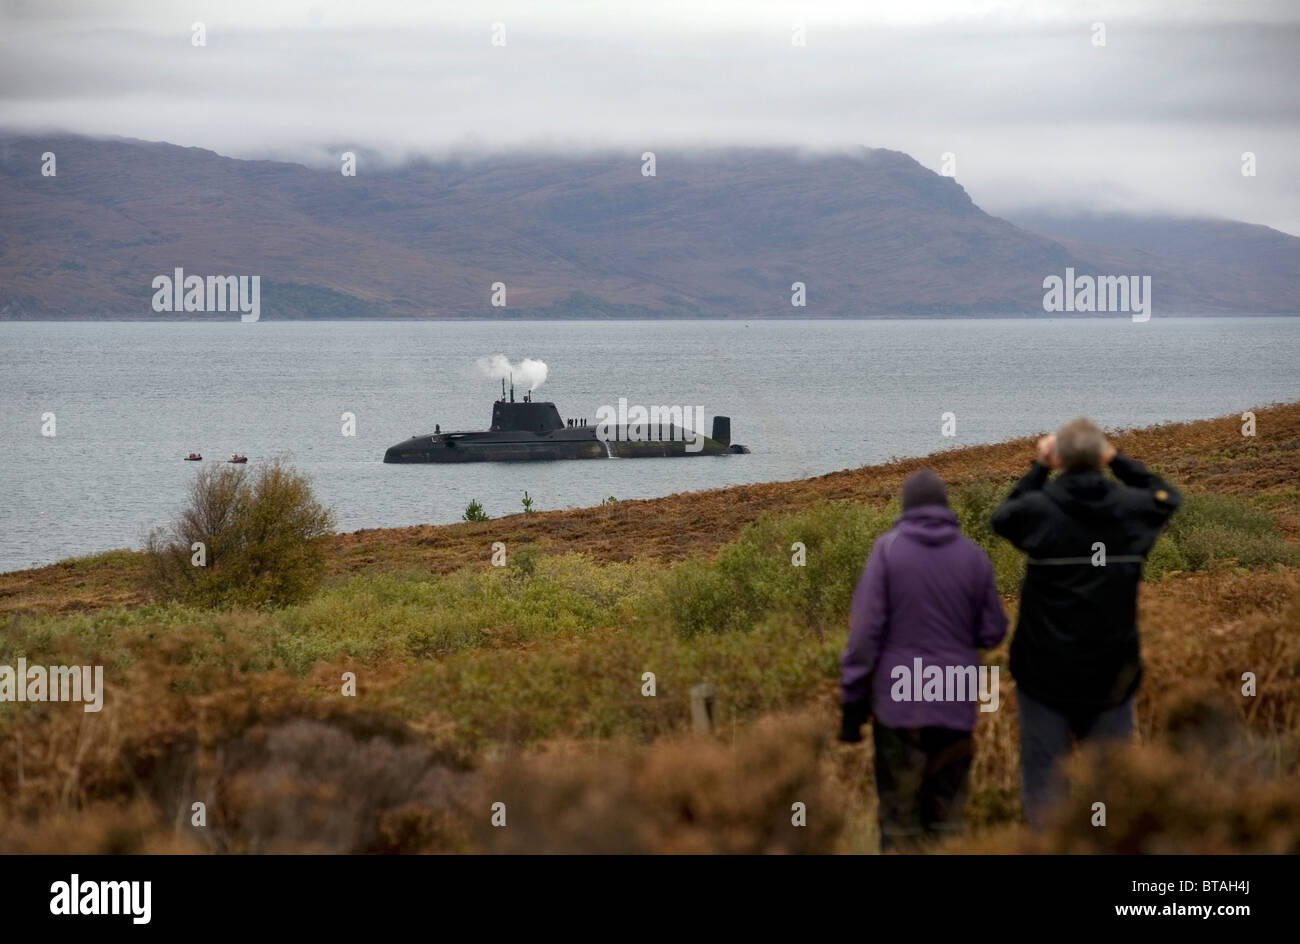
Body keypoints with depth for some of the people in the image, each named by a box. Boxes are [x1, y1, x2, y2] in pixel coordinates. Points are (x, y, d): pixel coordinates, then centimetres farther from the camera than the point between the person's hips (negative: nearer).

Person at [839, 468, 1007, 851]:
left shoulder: (888, 549, -4)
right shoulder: (973, 556, 2)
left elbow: (865, 629, -8)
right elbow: (993, 632, 3)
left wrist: (852, 703, -3)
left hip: (899, 704, -2)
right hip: (956, 705, 2)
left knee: (899, 819, 4)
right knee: (946, 817, 9)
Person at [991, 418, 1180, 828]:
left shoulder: (1039, 508, -13)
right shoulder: (1131, 507, -6)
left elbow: (1002, 516, 11)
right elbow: (1165, 495, 19)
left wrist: (1038, 469, 15)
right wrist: (1117, 460, 20)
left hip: (1045, 671, -2)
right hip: (1112, 671, 2)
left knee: (1043, 778, 8)